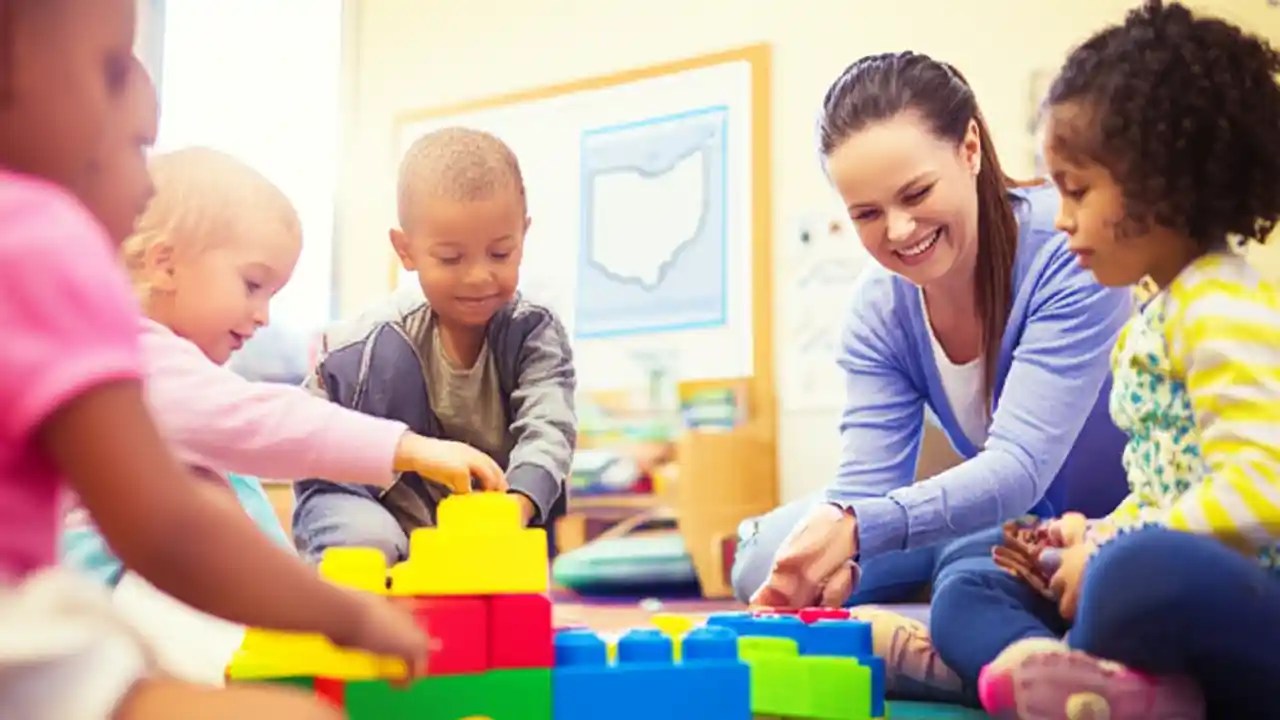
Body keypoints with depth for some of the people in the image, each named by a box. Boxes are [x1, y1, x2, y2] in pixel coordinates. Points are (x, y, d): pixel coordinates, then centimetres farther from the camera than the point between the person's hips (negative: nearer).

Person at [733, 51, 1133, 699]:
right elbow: (867, 482, -16)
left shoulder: (1074, 249, -27)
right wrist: (830, 558, -40)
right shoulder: (879, 309, -9)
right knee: (766, 558, -6)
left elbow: (1020, 467, -34)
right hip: (1017, 524, 5)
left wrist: (857, 525, -50)